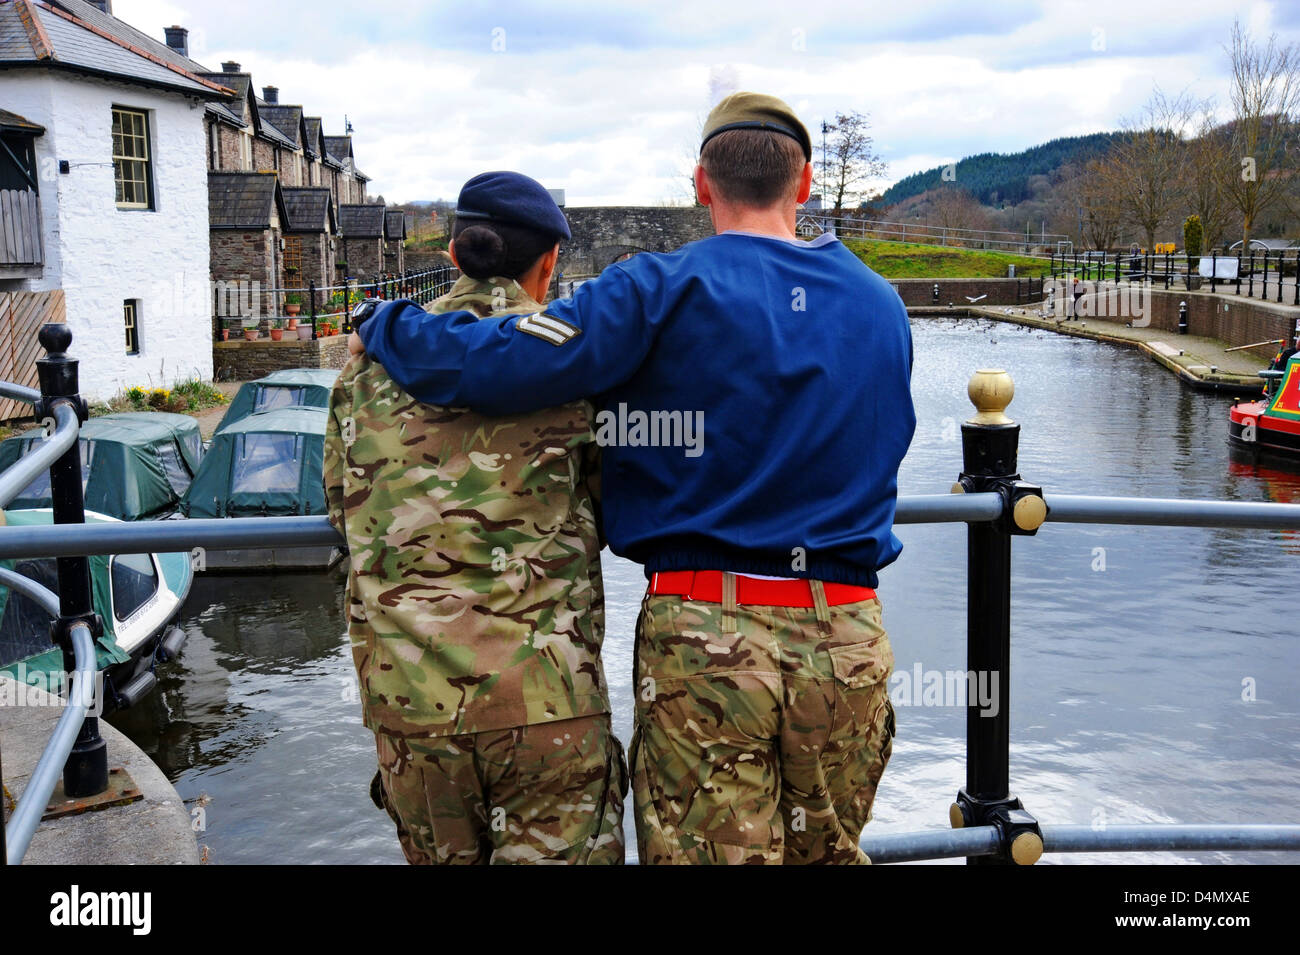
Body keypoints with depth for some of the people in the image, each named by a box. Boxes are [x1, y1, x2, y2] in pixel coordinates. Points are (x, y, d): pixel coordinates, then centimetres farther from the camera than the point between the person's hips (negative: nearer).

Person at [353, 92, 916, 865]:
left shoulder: (665, 290, -7)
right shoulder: (882, 306, 9)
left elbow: (495, 366, -15)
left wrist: (383, 327, 3)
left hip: (703, 628, -4)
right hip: (847, 638, 4)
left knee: (706, 851, 8)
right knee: (828, 852, 19)